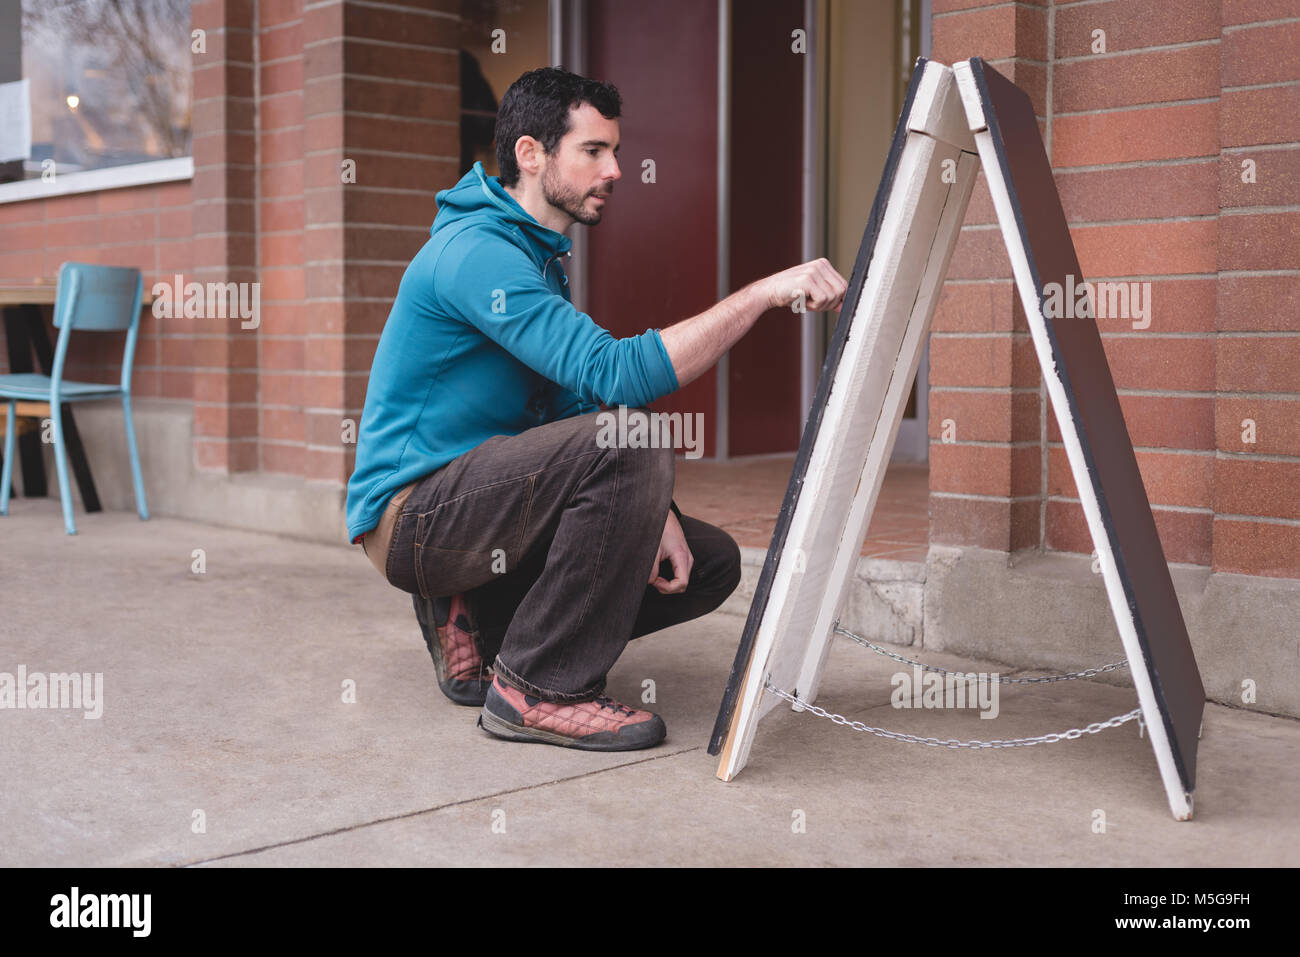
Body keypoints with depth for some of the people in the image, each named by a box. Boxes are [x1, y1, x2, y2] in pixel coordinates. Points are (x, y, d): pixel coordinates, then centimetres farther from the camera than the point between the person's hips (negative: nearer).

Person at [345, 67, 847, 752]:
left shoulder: (541, 257, 14)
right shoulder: (475, 252, -19)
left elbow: (578, 403, 12)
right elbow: (618, 373, -30)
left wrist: (647, 510, -4)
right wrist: (764, 292, -29)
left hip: (479, 501, 9)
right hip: (414, 511, -9)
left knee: (710, 562, 2)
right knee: (628, 444, -31)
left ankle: (475, 624, 6)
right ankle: (540, 690, -20)